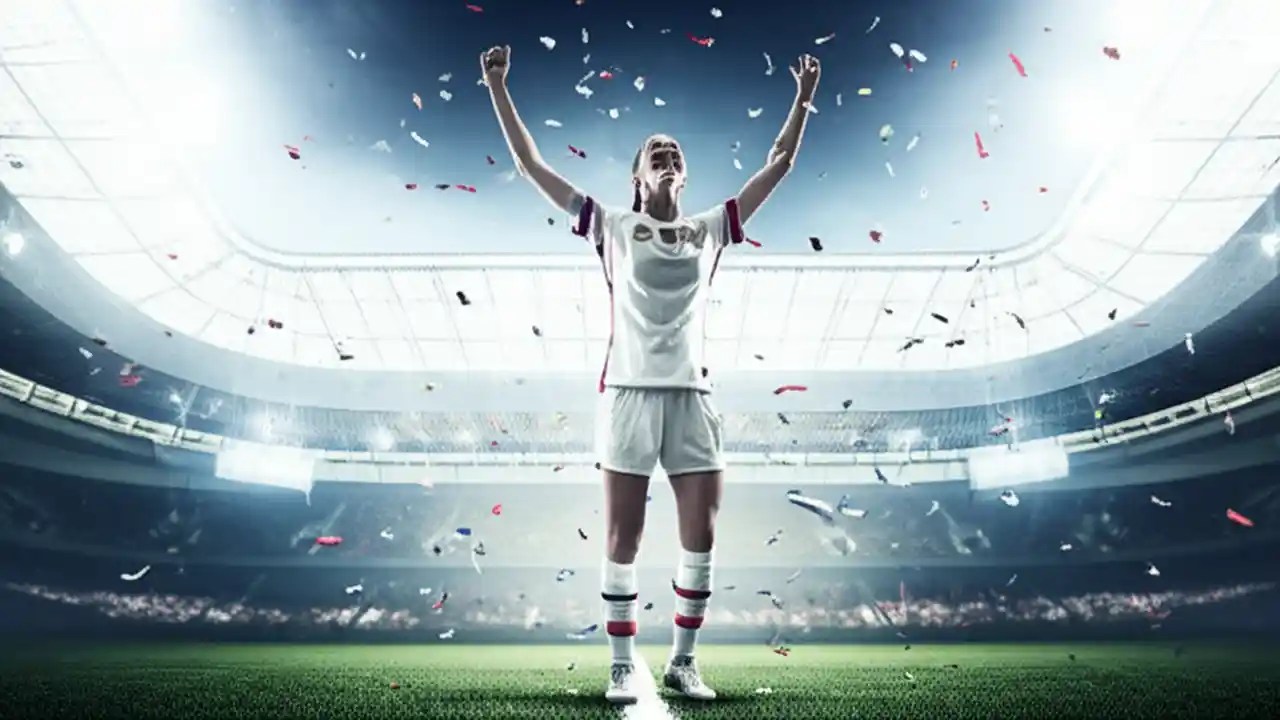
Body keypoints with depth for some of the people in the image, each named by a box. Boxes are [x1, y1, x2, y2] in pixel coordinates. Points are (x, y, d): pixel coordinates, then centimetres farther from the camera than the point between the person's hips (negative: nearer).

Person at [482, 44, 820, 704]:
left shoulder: (710, 227, 16)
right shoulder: (611, 226, 9)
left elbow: (777, 166, 21)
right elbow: (530, 164, 10)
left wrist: (803, 99, 19)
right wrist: (498, 87, 8)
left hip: (691, 393, 3)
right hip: (630, 390, -2)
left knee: (701, 536, 4)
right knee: (622, 538, 2)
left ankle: (683, 660, 22)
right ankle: (622, 666, 17)